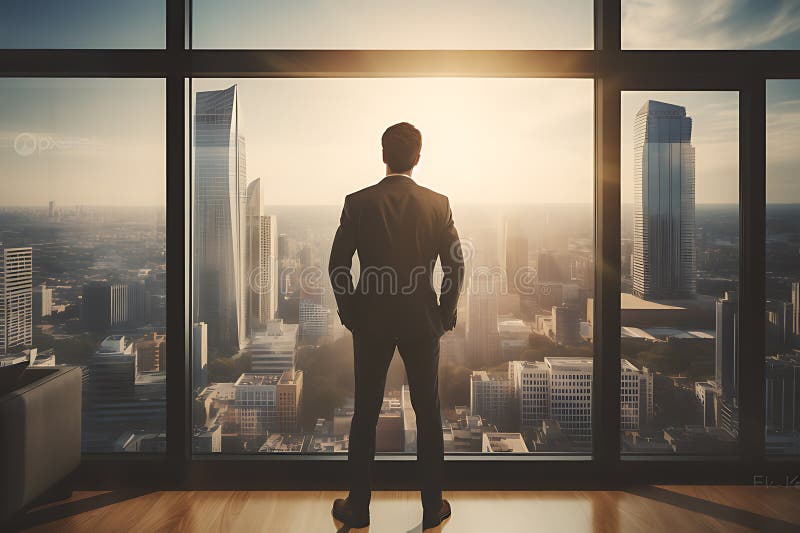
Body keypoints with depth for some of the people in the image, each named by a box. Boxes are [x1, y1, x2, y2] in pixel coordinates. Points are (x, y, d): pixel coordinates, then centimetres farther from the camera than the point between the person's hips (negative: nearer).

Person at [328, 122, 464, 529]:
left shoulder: (358, 202, -6)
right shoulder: (438, 204, -4)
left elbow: (337, 265, -5)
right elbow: (455, 266, -3)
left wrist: (348, 312, 8)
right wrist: (445, 313, 9)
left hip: (370, 322, 0)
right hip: (422, 321, 1)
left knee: (365, 415, 12)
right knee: (428, 415, 13)